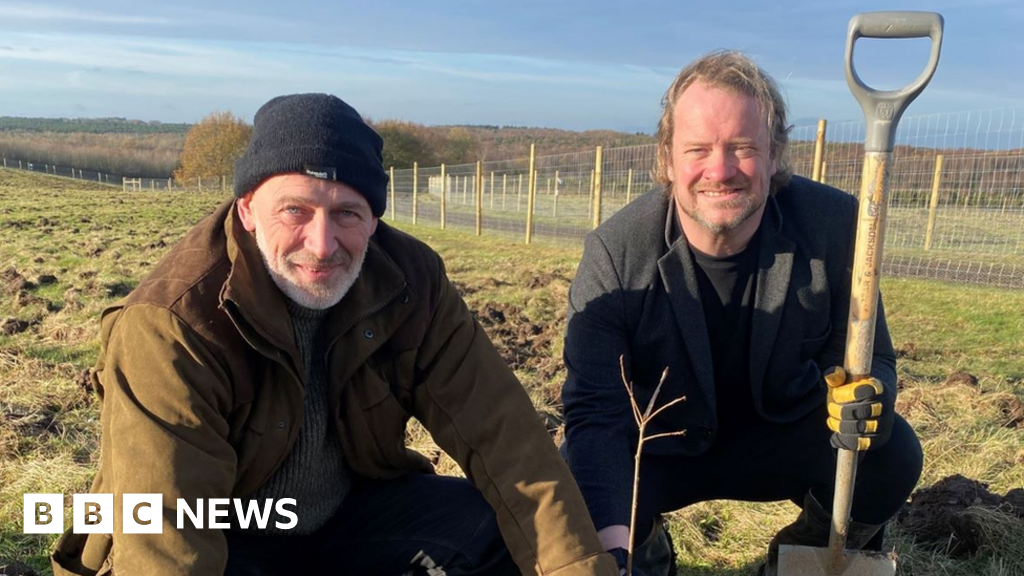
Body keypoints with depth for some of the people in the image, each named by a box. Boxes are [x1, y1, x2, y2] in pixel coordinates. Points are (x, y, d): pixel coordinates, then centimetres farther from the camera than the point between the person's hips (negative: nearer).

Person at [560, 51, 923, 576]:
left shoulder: (832, 224, -19)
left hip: (781, 433, 2)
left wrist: (866, 394, -34)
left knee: (891, 455, -24)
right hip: (658, 446, -1)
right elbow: (595, 411, -27)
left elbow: (869, 355, -8)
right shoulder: (615, 251, -24)